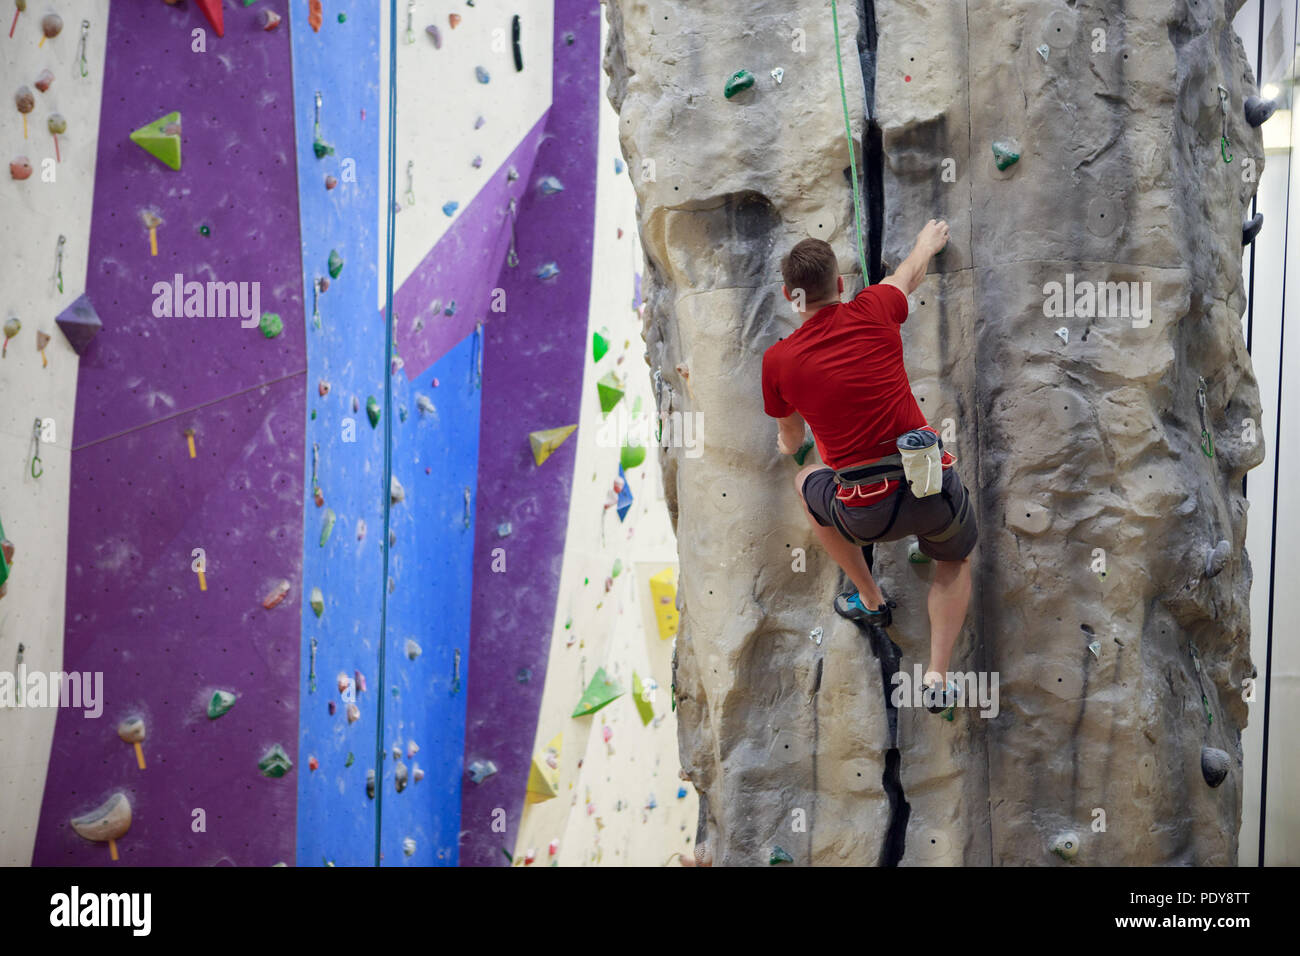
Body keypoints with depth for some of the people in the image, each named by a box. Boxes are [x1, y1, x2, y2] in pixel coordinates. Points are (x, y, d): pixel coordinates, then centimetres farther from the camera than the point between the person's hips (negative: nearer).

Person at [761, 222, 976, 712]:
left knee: (807, 482, 34)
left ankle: (870, 600, 40)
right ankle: (938, 676, 16)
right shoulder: (872, 312, 1)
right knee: (956, 563, 34)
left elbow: (791, 440, 20)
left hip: (868, 512, -1)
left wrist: (788, 446, 46)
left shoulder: (778, 360, 1)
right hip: (935, 487, 1)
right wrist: (928, 242, 50)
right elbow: (909, 274, 27)